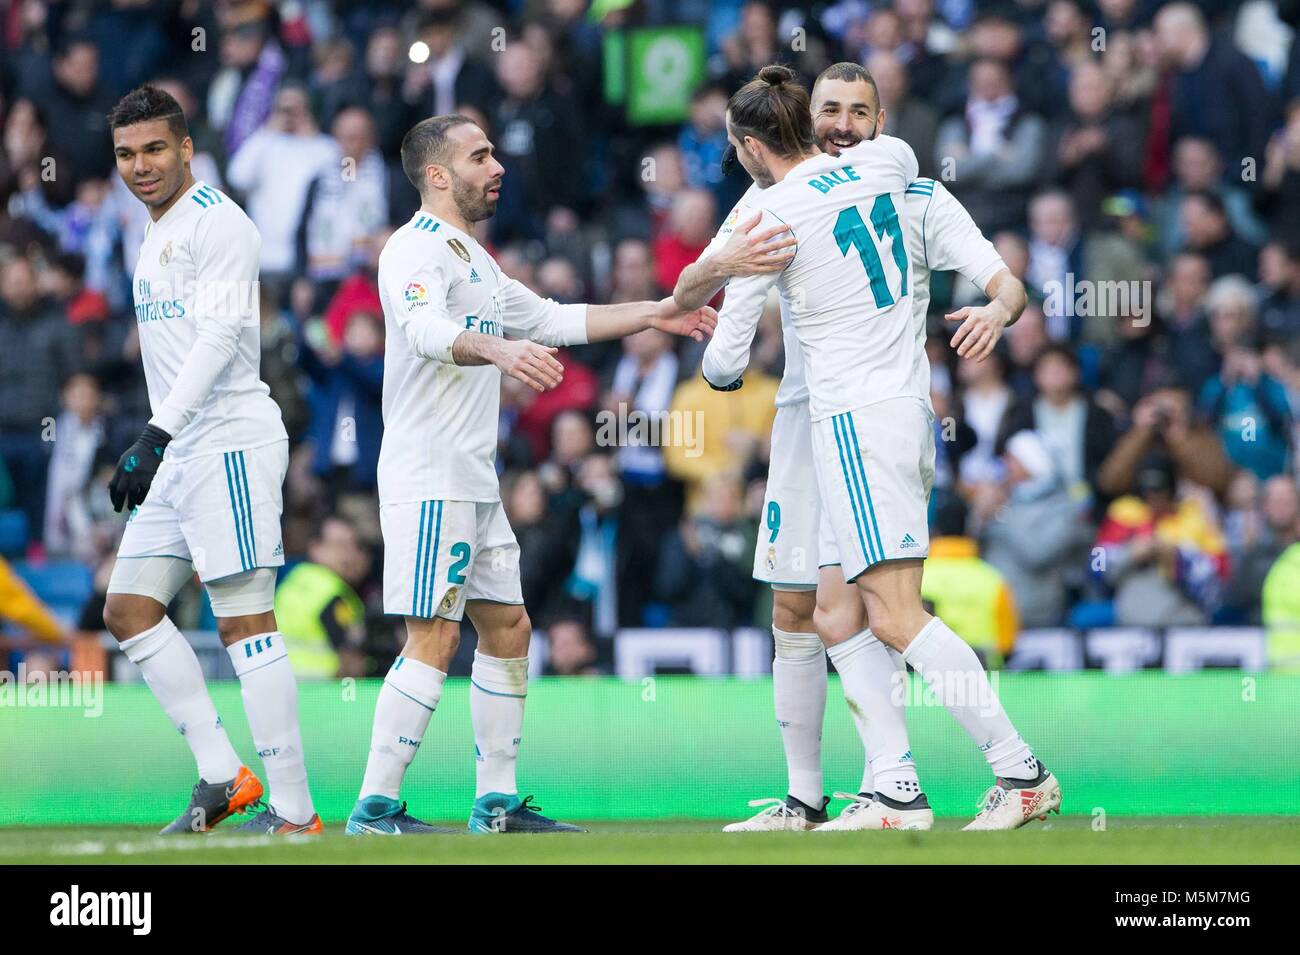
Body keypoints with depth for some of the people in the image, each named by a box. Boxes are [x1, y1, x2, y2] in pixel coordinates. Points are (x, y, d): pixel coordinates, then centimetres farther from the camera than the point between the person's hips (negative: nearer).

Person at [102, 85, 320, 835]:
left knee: (245, 621, -12)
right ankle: (223, 776, 5)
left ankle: (295, 811, -13)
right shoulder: (158, 237, 21)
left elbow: (218, 336, -20)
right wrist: (153, 446, 22)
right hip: (182, 454, 10)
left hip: (230, 441, -10)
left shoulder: (216, 222, -9)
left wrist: (156, 436, -28)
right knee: (129, 609, 5)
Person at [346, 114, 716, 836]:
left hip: (474, 479, 10)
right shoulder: (416, 250, -10)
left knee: (506, 629, 10)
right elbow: (426, 328, -30)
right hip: (428, 476, -10)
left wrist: (652, 315, 26)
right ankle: (374, 808, -12)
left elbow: (550, 319, 31)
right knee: (434, 638, -14)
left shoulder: (473, 259, 22)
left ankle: (497, 802, 16)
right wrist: (499, 349, -49)